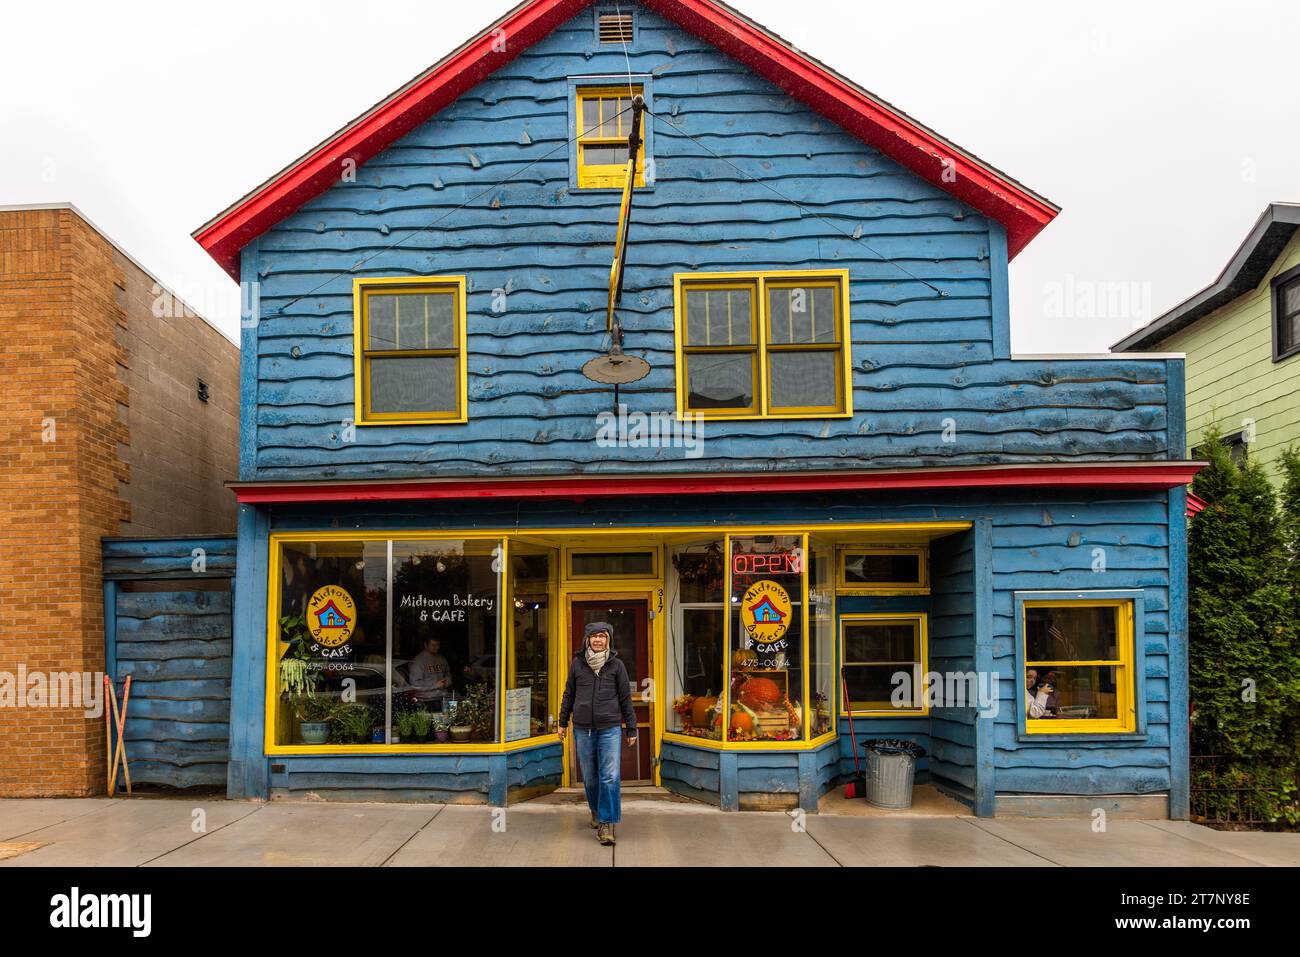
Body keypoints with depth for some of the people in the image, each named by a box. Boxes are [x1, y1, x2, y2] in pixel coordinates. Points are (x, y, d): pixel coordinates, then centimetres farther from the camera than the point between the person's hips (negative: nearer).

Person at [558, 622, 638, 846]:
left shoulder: (616, 665, 2)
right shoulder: (577, 663, 5)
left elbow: (626, 699, 5)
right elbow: (569, 694, 15)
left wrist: (631, 729, 6)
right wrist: (563, 722, 17)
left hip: (609, 728, -2)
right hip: (583, 729, 2)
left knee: (611, 777, -9)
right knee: (590, 777, 11)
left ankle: (606, 823, -3)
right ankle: (596, 811, 34)